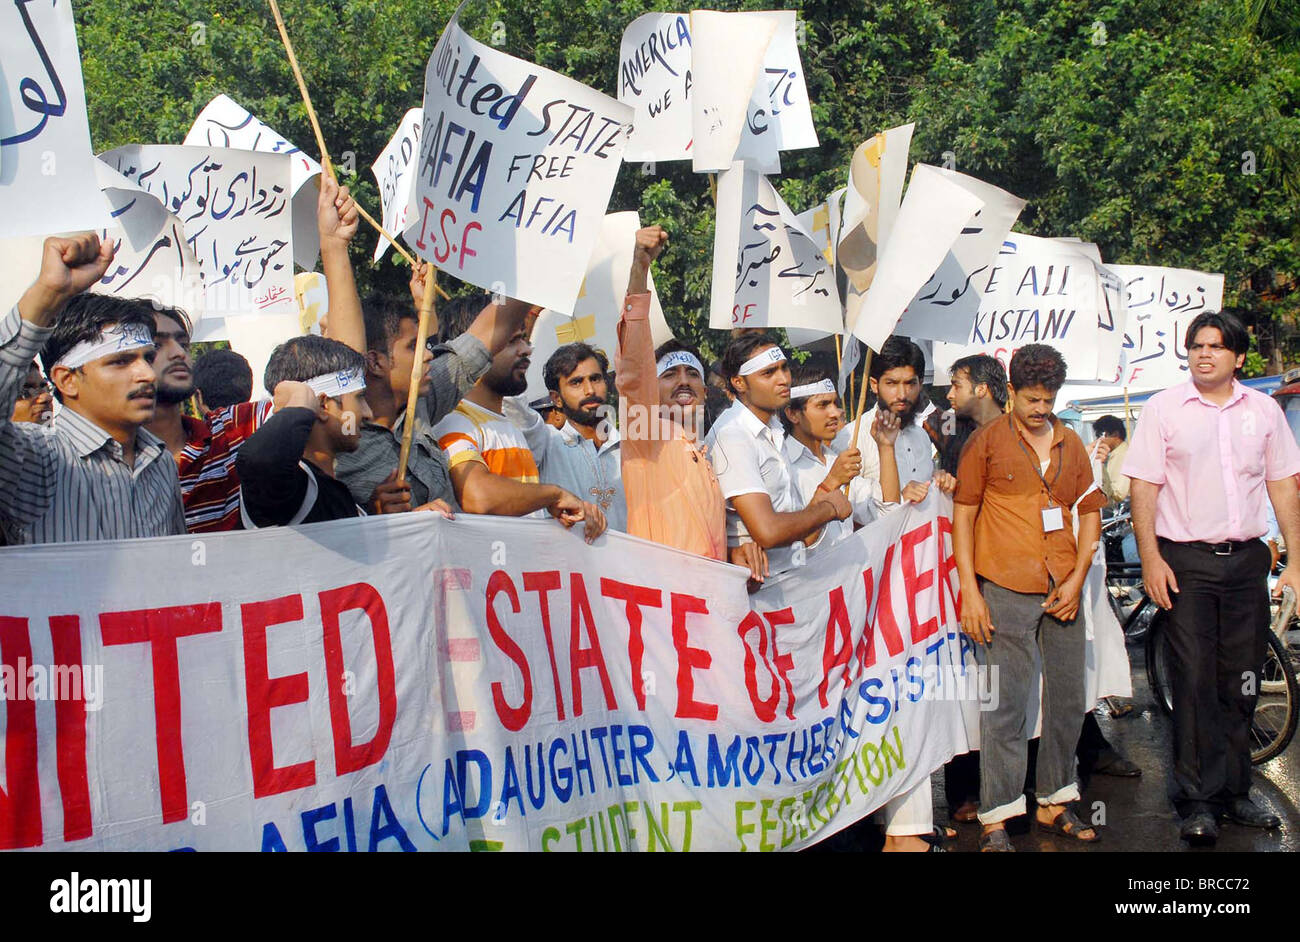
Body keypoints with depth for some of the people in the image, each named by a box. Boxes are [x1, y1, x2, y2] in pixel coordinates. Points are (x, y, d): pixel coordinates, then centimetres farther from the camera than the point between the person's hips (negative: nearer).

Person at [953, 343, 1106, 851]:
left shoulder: (1071, 444, 14)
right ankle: (995, 820, 2)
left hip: (1062, 593, 5)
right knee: (1006, 707, -5)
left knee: (1068, 700, 11)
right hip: (1005, 591, -5)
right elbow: (962, 514, -2)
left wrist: (1077, 579, 2)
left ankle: (1054, 804, 26)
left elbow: (1090, 512, 16)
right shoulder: (986, 441, 1)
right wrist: (969, 591, -9)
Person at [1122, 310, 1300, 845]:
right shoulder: (1163, 408, 0)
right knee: (1194, 681, -3)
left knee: (1240, 682, 9)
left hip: (1247, 560, 3)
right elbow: (1142, 486, -3)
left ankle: (1234, 793, 21)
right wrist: (1151, 559, -11)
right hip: (1186, 560, -3)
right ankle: (1198, 802, 5)